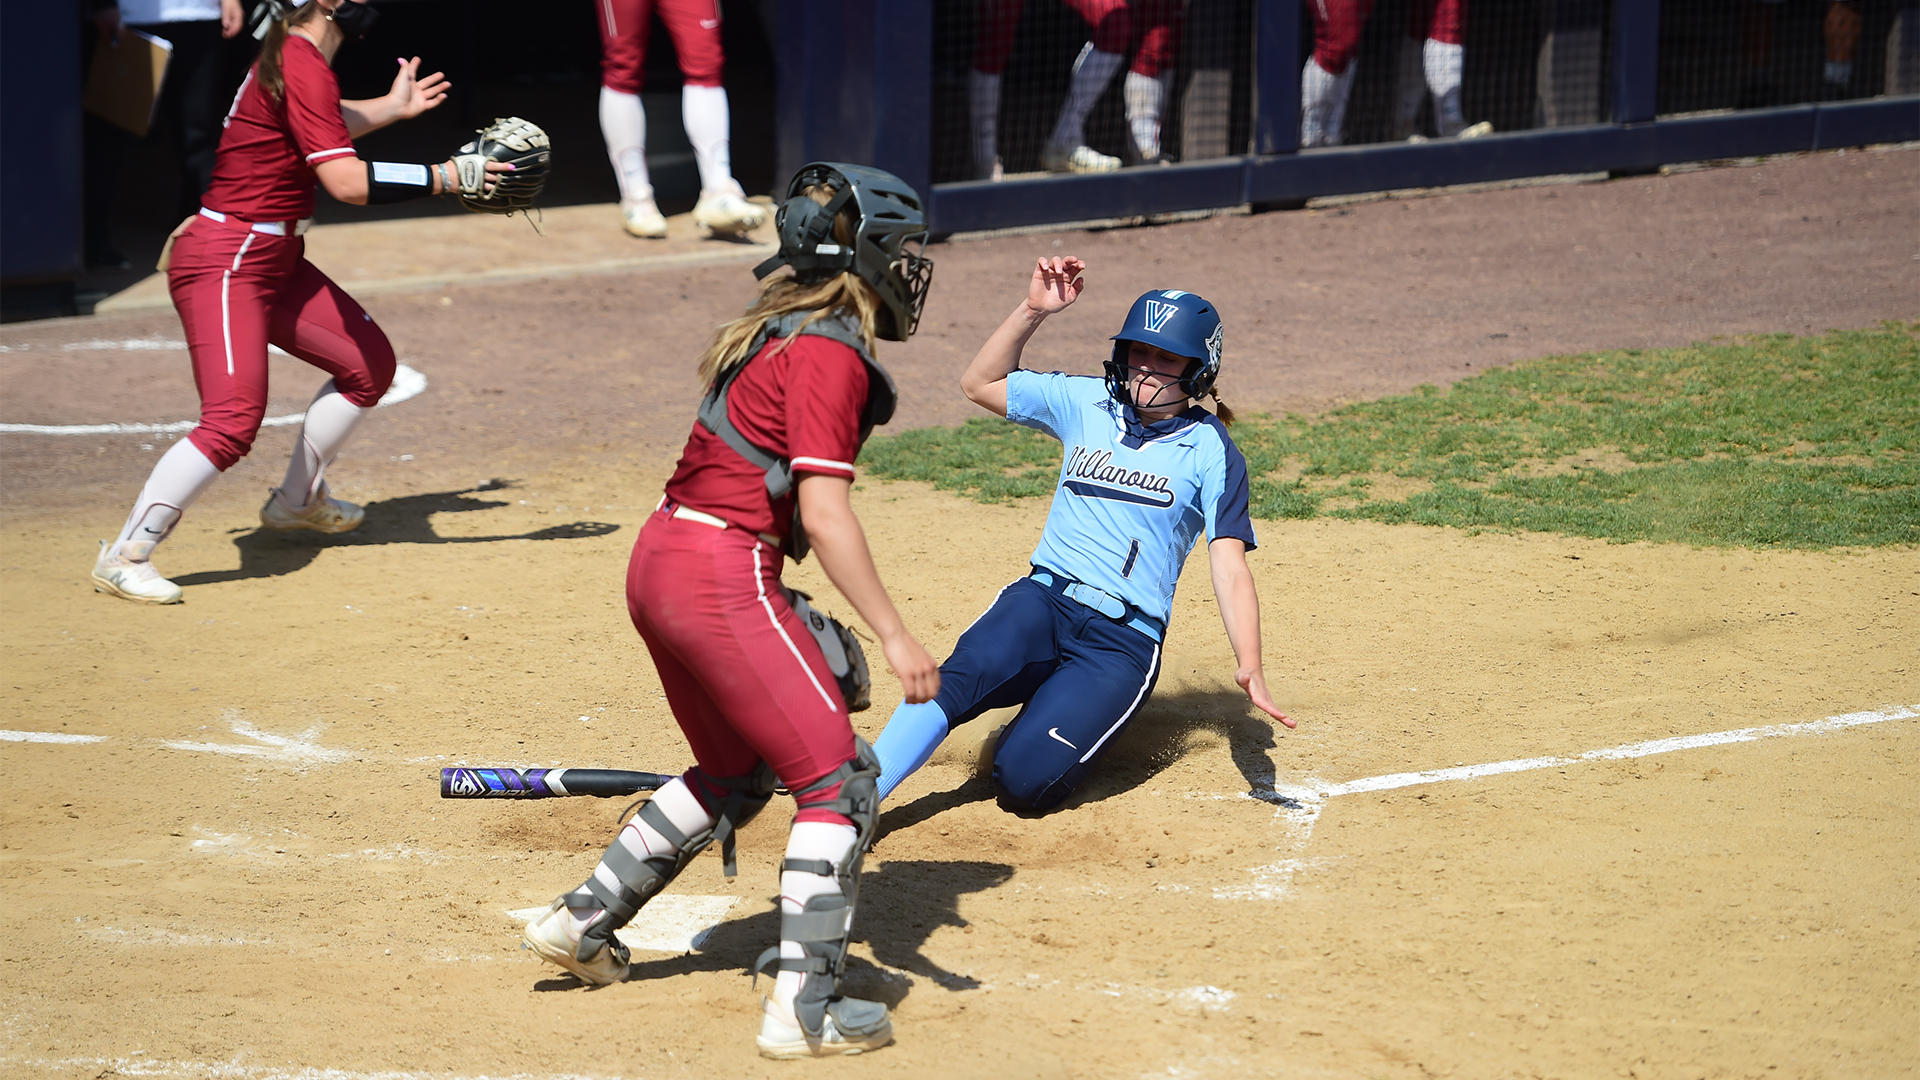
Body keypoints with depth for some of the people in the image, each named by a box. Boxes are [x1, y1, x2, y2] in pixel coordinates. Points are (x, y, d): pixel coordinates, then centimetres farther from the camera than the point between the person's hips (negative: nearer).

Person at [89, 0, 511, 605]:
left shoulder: (289, 54, 9)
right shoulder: (304, 67, -21)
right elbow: (346, 181, -28)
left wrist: (390, 108, 40)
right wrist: (449, 176, -24)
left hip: (274, 259, 11)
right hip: (224, 265, -11)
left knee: (370, 364, 19)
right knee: (234, 421, -22)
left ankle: (297, 500, 36)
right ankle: (124, 558, -16)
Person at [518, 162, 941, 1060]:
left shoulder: (770, 335, 16)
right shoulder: (828, 355, -14)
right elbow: (825, 514, -20)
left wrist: (778, 606, 22)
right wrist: (893, 635, -20)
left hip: (660, 560, 10)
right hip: (724, 574, -10)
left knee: (738, 772, 26)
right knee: (840, 782, -6)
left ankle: (582, 923, 30)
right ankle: (803, 1009, -9)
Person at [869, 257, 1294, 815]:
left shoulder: (1210, 450, 2)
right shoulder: (1086, 404, 13)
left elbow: (1229, 565, -5)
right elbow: (980, 384, 17)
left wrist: (1249, 666, -20)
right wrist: (1032, 310, 3)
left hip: (1122, 642, -3)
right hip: (1041, 601, 3)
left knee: (1023, 780, -21)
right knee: (959, 679, -31)